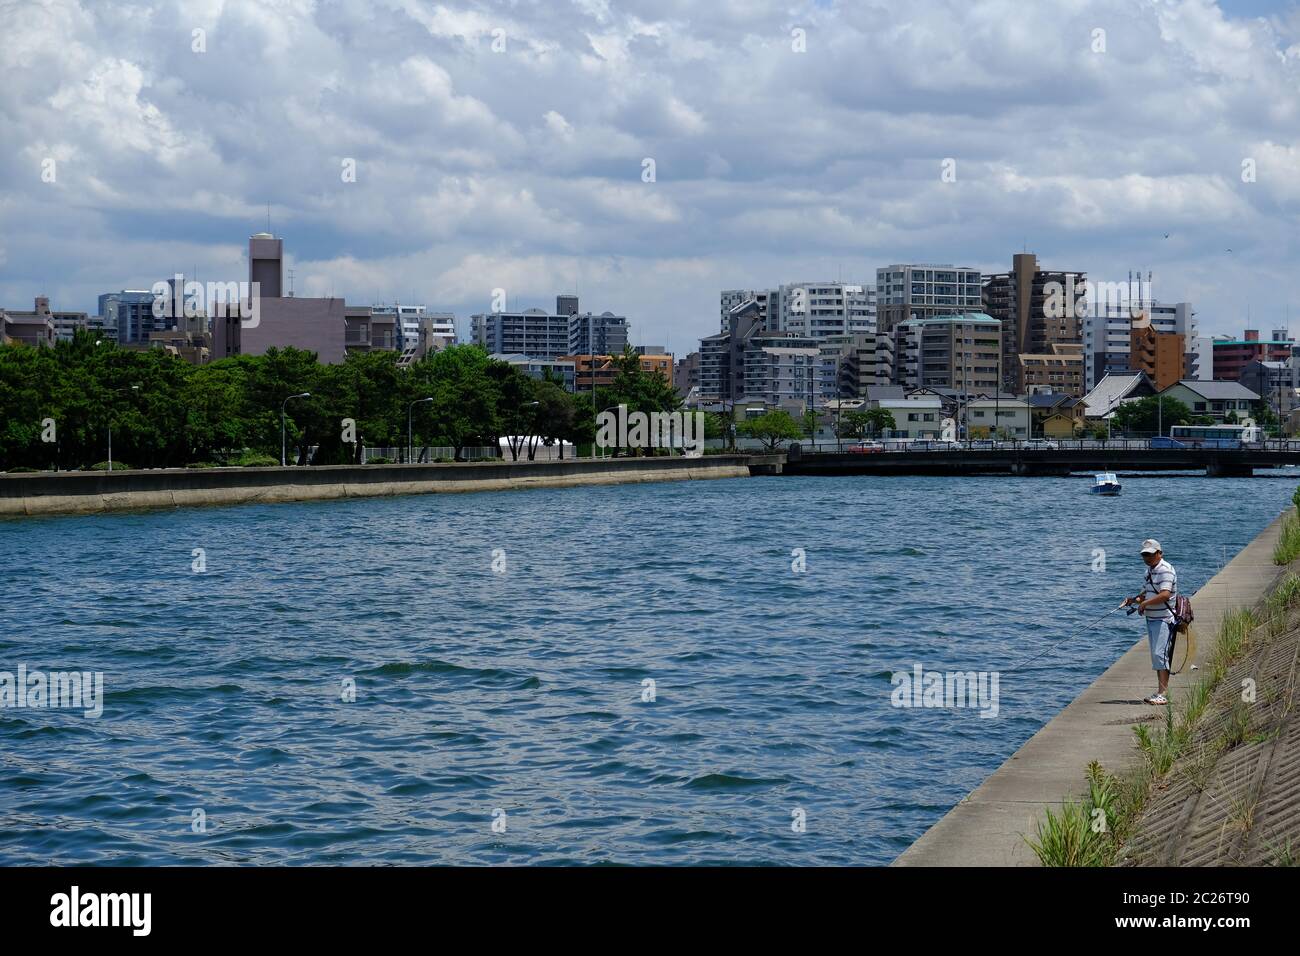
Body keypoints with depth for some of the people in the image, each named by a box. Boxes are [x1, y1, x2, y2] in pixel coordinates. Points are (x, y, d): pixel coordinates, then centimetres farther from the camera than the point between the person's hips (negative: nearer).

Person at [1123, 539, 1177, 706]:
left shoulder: (1165, 570, -14)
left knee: (1160, 654, -14)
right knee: (1155, 656, 11)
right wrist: (1134, 600, 9)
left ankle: (1162, 695, -16)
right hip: (1151, 619, 10)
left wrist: (1144, 603, -20)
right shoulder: (1149, 570, 18)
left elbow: (1165, 595, -24)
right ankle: (1161, 693, 16)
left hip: (1163, 619, -10)